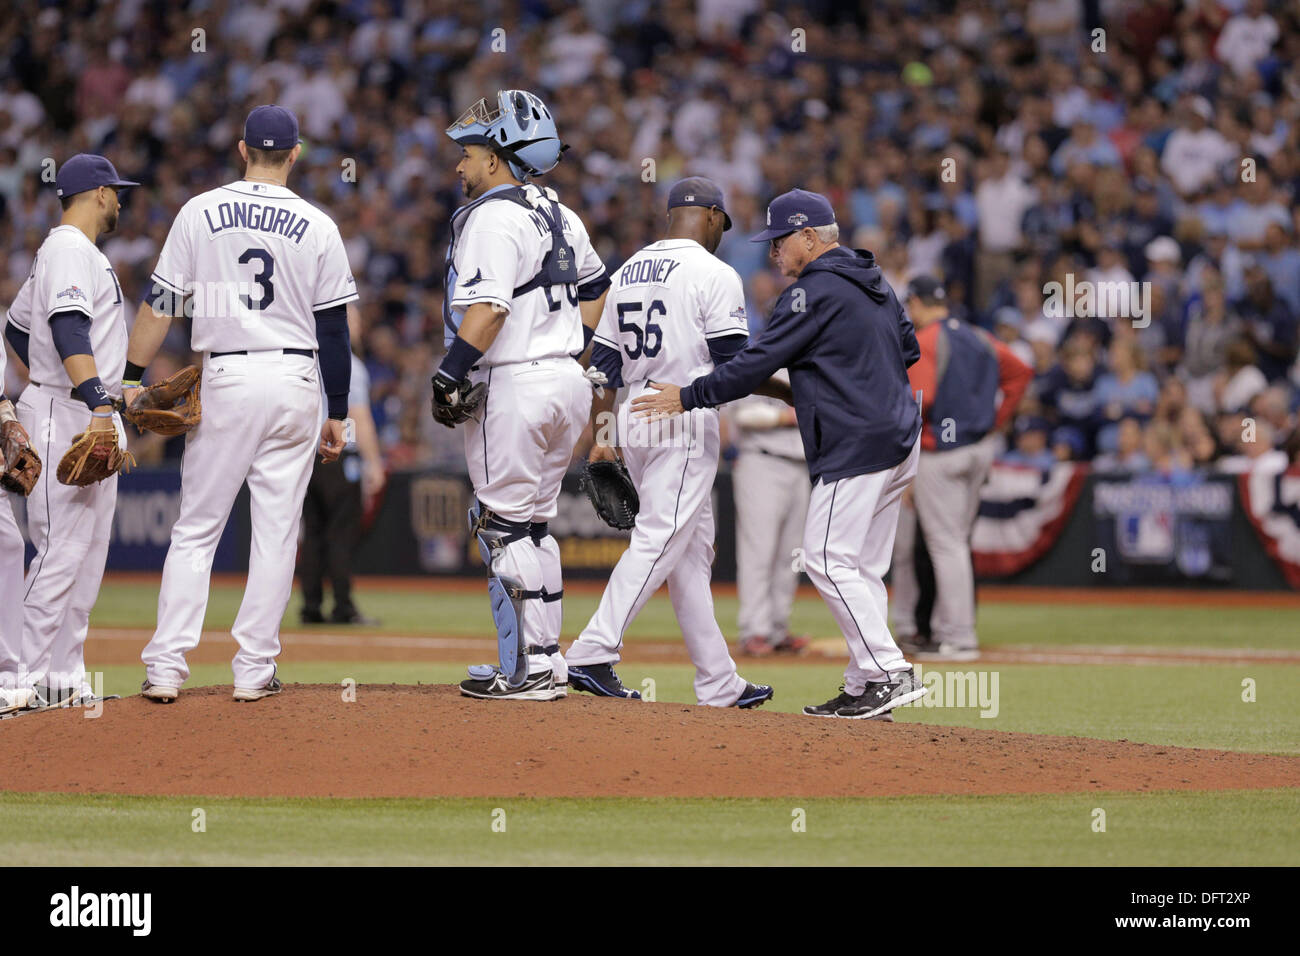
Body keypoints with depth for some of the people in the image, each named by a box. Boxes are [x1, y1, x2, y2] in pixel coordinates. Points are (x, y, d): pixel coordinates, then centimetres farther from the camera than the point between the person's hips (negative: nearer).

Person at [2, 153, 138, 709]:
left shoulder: (65, 252, 21)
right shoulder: (69, 251, -12)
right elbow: (69, 330, -26)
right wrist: (97, 405, -36)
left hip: (92, 422, 11)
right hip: (67, 417, -11)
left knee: (88, 555, 9)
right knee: (63, 549, -13)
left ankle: (65, 679, 10)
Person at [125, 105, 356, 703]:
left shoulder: (200, 213, 0)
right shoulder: (317, 227, 1)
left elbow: (161, 304, -1)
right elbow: (333, 328, 2)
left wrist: (131, 378, 6)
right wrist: (336, 414, 8)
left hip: (224, 379, 0)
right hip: (295, 382, 0)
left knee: (195, 529, 5)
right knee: (276, 530, 6)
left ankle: (165, 667, -3)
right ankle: (254, 670, 6)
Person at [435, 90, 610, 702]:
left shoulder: (493, 217, -13)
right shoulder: (558, 215, 16)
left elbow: (488, 307, -24)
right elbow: (594, 285, 30)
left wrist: (450, 375, -21)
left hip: (513, 386, -9)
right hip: (566, 382, 9)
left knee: (505, 526, -5)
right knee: (531, 525, 16)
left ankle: (532, 669, -6)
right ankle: (545, 663, 18)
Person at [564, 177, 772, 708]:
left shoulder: (628, 271, 15)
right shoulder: (714, 274, -7)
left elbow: (603, 362, 14)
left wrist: (601, 435, 15)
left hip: (632, 422, 8)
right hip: (686, 424, -8)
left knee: (692, 550, 11)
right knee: (660, 539, -11)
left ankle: (720, 684, 13)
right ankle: (591, 655, -23)